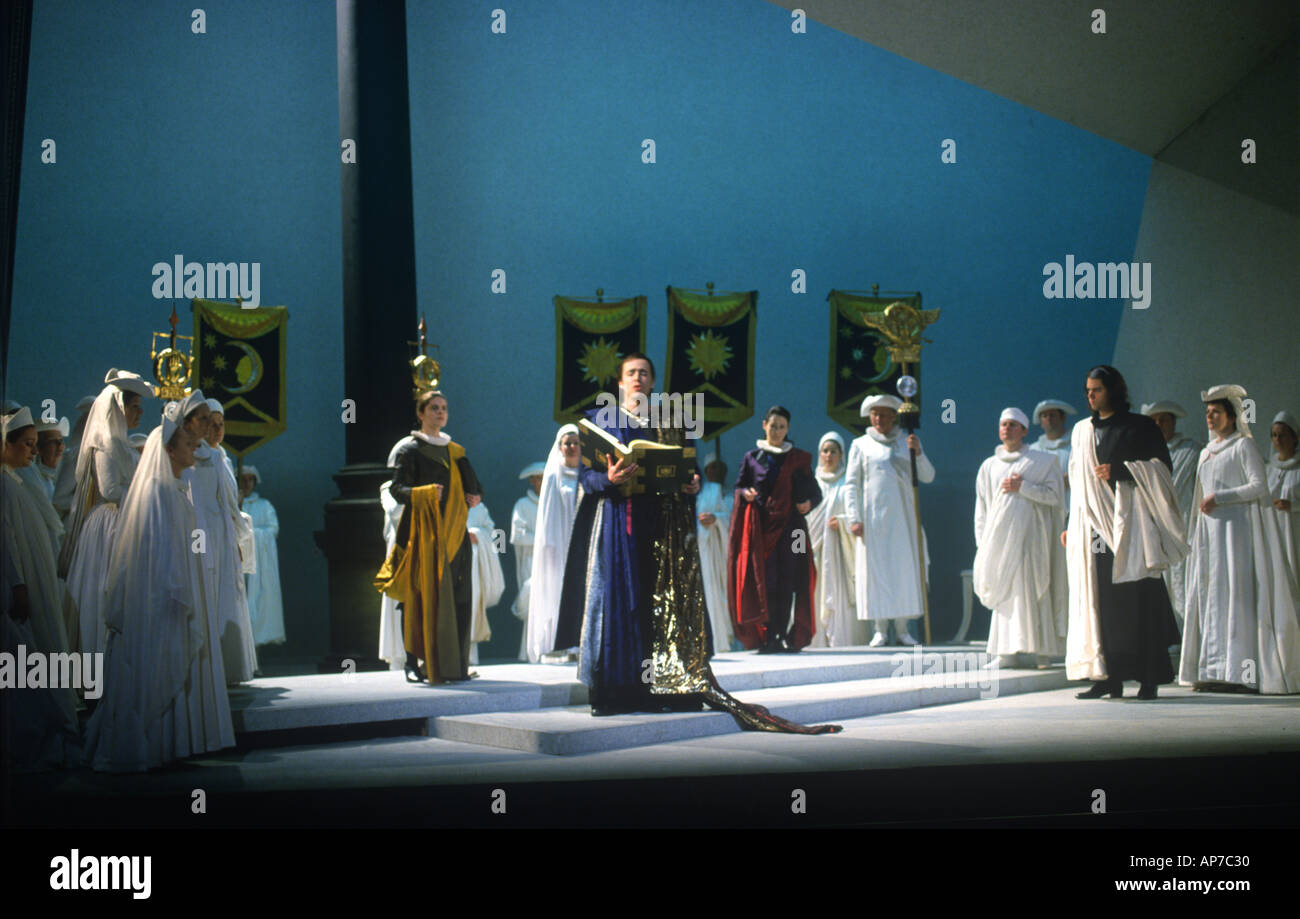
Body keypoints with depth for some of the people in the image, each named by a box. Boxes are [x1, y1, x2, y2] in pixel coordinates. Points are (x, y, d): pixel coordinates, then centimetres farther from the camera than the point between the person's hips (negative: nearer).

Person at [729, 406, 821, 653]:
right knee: (765, 581, -8)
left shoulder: (799, 458, 12)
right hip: (761, 526, 0)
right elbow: (738, 487, 12)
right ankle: (769, 637, -8)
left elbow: (815, 491, 12)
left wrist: (809, 503, -8)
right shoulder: (752, 457, 12)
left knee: (787, 582, -6)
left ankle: (784, 636, -3)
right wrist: (746, 494, -10)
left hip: (789, 524, 1)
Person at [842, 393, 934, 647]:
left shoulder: (907, 443, 12)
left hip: (902, 517, 1)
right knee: (875, 569, -3)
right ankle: (880, 630, 1)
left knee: (904, 569, -1)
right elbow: (851, 484, 4)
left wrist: (918, 453, -13)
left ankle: (902, 629, 4)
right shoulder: (861, 445, 8)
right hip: (872, 518, -1)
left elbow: (928, 477, 4)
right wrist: (854, 518, -6)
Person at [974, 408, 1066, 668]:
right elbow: (981, 508, 15)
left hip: (1028, 536, -3)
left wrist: (1022, 487, -10)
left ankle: (1035, 650, -9)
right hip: (999, 536, 3)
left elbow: (1055, 495, -2)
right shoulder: (989, 466, 16)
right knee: (1004, 591, -3)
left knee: (1025, 590, -11)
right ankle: (1007, 652, -4)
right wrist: (982, 544, 6)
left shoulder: (1042, 461, 7)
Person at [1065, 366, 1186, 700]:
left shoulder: (1139, 426, 4)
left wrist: (1119, 471, -13)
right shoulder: (1082, 431, 18)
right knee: (1099, 600, -3)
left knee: (1136, 599, -8)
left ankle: (1148, 676, -5)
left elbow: (1162, 466, -3)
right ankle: (1108, 677, -3)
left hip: (1128, 522, -4)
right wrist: (1072, 525, 15)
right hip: (1093, 528, 4)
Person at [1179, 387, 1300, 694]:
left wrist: (1219, 498, -16)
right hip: (1210, 530, 7)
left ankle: (1240, 673, -14)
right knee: (1209, 596, 0)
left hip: (1236, 527, -7)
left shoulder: (1244, 446, -1)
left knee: (1235, 595, -11)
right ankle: (1213, 671, -1)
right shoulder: (1206, 452, 21)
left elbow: (1259, 487, -11)